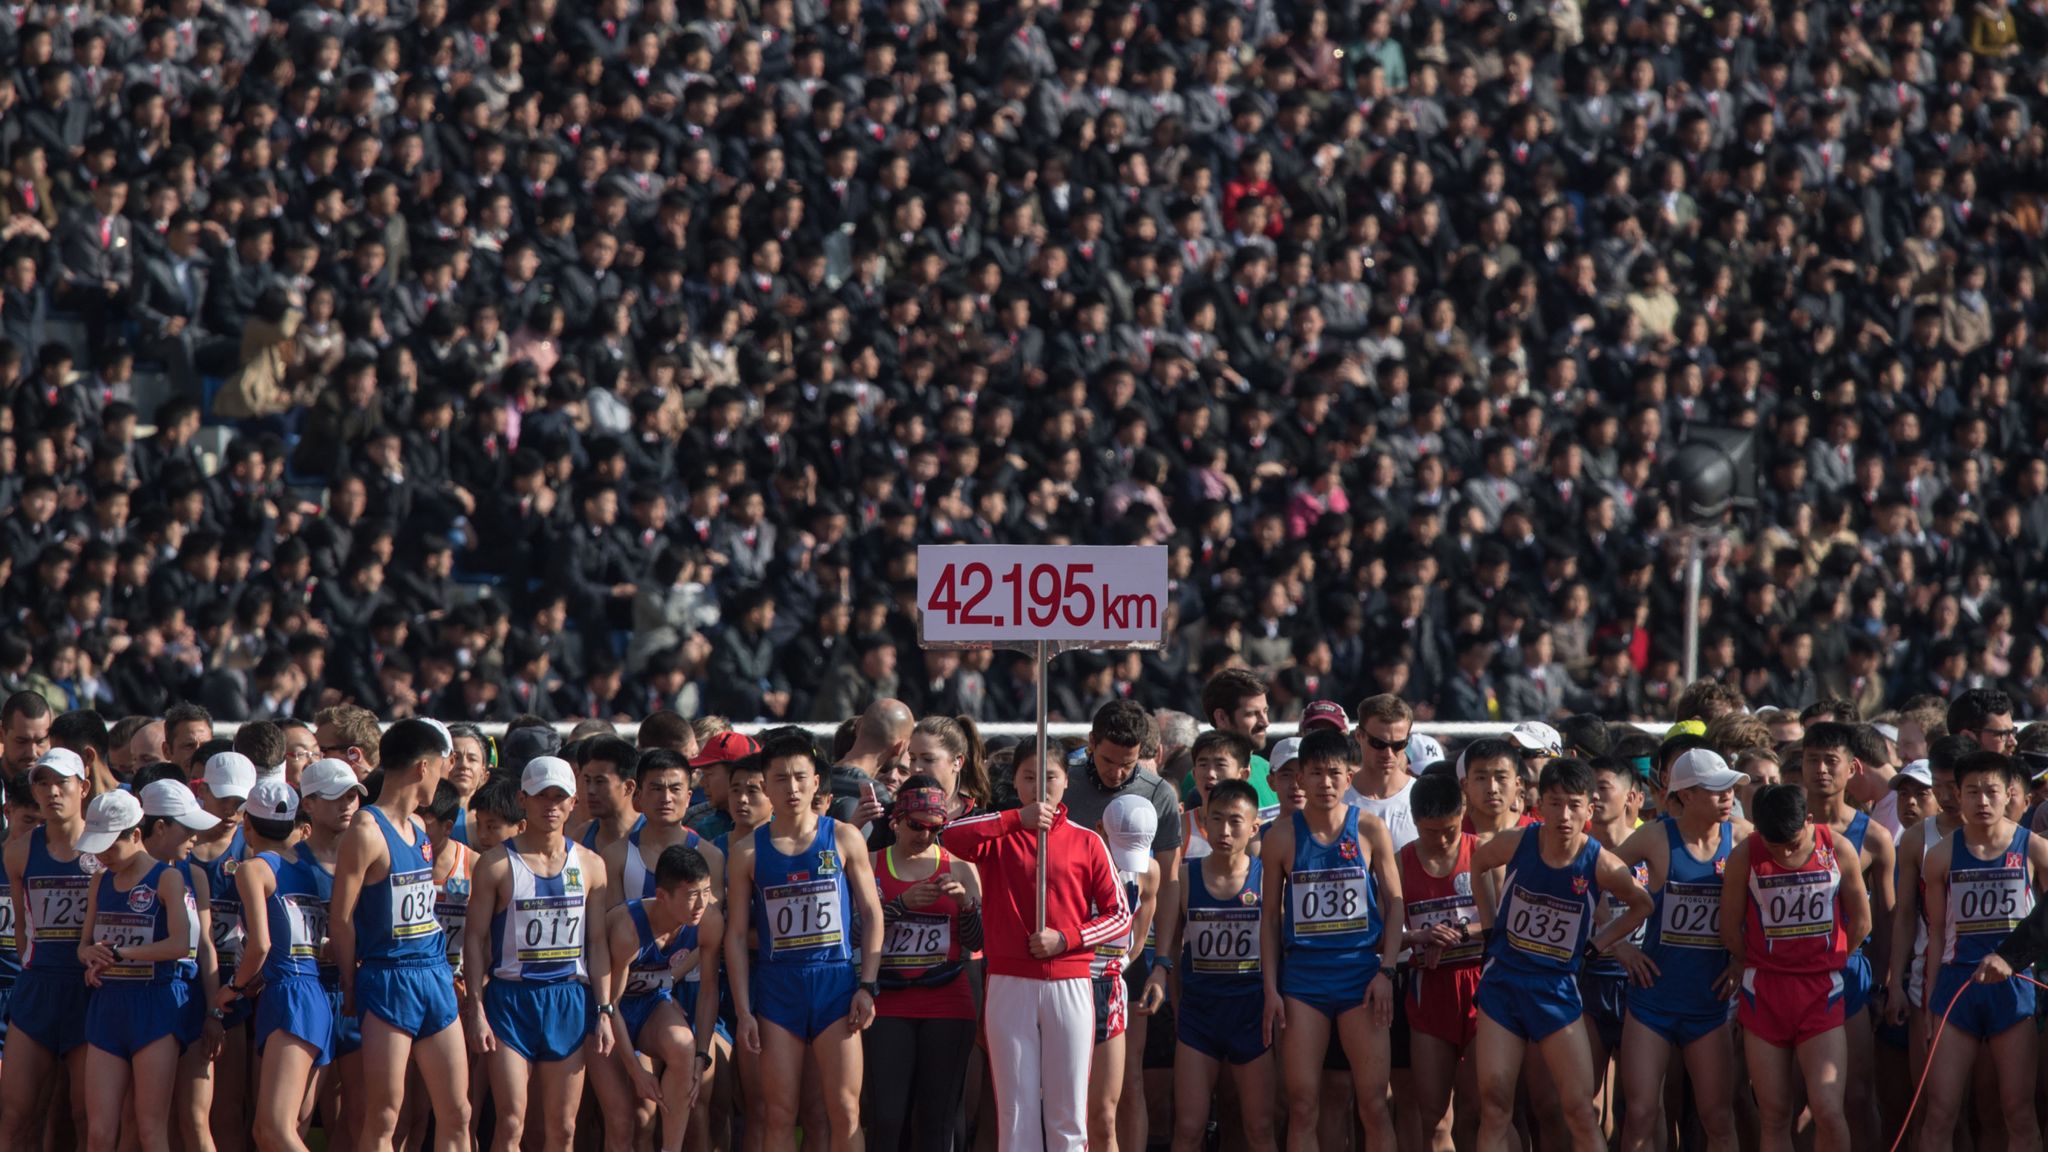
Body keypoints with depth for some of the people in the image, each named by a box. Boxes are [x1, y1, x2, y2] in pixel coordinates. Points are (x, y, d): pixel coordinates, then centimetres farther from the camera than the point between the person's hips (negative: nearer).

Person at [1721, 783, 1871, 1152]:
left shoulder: (1838, 851, -5)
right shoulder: (1745, 857, -7)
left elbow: (1860, 922, 6)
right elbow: (1730, 931, 2)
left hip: (1822, 993, -1)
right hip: (1765, 993, 1)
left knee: (1828, 1110, -14)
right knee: (1773, 1117, 2)